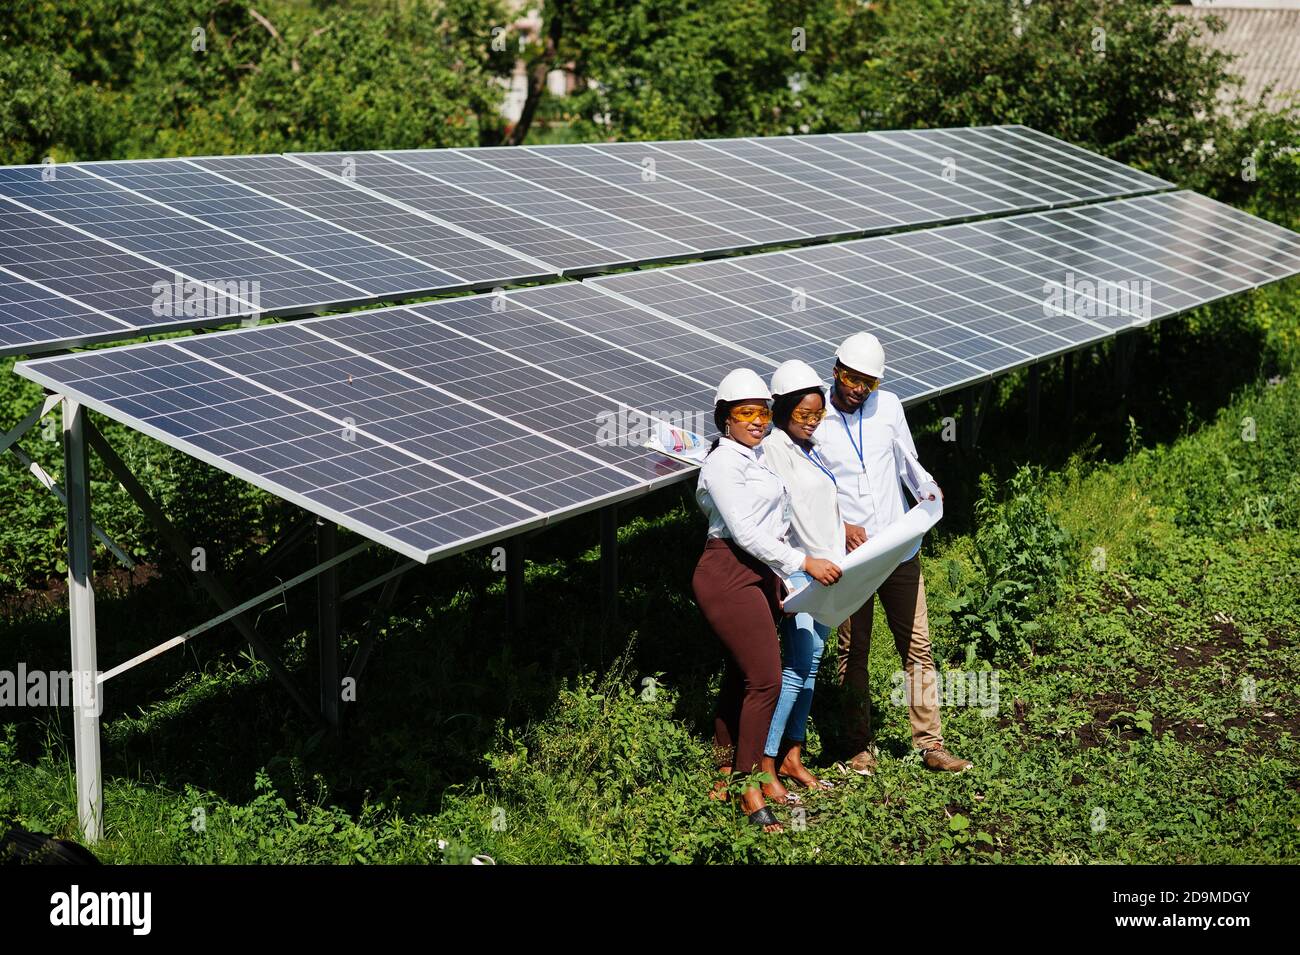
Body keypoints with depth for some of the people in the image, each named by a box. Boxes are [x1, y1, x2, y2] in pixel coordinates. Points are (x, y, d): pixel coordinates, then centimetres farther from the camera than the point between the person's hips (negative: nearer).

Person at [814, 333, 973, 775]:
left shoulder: (888, 406, 4)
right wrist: (840, 526, -15)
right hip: (847, 554, -3)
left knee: (916, 645, 3)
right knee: (853, 650, 4)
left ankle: (930, 744, 9)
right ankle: (860, 746, 15)